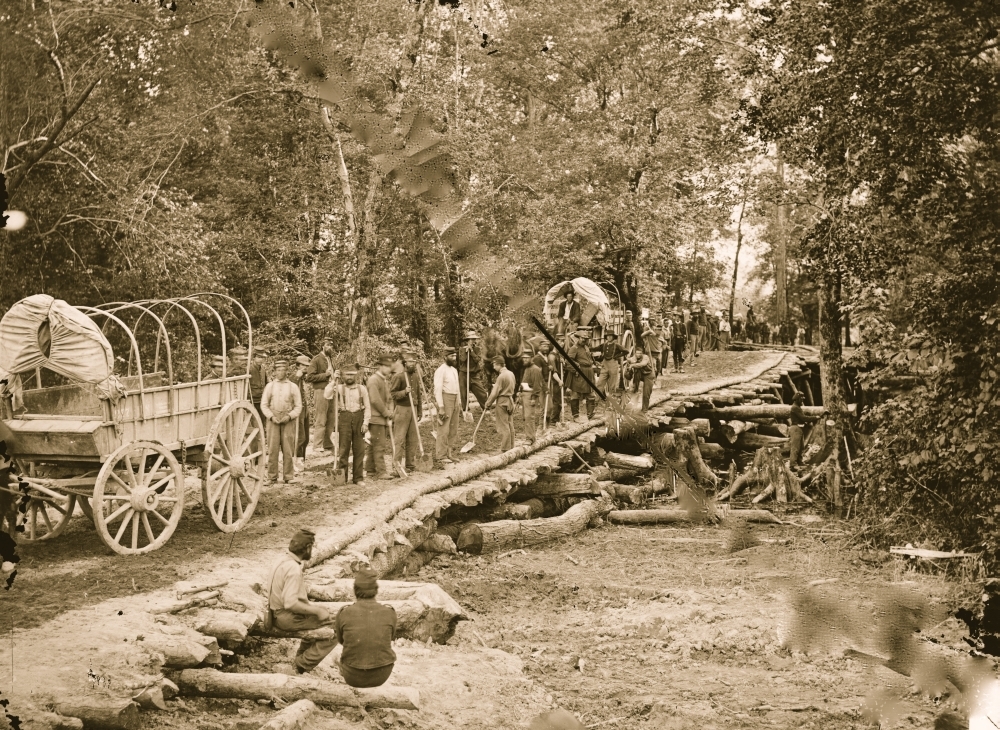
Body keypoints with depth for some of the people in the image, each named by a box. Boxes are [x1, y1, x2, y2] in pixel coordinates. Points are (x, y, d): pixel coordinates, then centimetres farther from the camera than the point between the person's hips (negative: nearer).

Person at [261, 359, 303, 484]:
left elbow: (298, 406, 5)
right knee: (273, 449, -2)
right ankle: (272, 477, 4)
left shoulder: (293, 387, 5)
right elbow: (264, 405, 7)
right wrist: (271, 417, -8)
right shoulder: (269, 386, 7)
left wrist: (289, 416, -10)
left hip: (288, 421, -1)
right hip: (273, 421, 1)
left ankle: (288, 477, 4)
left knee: (288, 450, -1)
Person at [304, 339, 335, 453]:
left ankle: (327, 444, 17)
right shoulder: (317, 359, -5)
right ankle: (317, 446, -5)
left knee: (331, 420, 9)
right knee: (320, 421, -7)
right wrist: (325, 375, -15)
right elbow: (309, 377, -12)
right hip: (321, 391, -8)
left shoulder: (330, 359, 19)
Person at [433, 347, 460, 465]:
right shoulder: (441, 370, -11)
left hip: (455, 400, 9)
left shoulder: (454, 370, 17)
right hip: (445, 400, -9)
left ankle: (448, 453, 19)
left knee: (453, 430, 11)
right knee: (444, 430, -7)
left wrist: (458, 405, 17)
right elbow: (438, 389, -16)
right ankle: (441, 456, -3)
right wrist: (441, 407, -21)